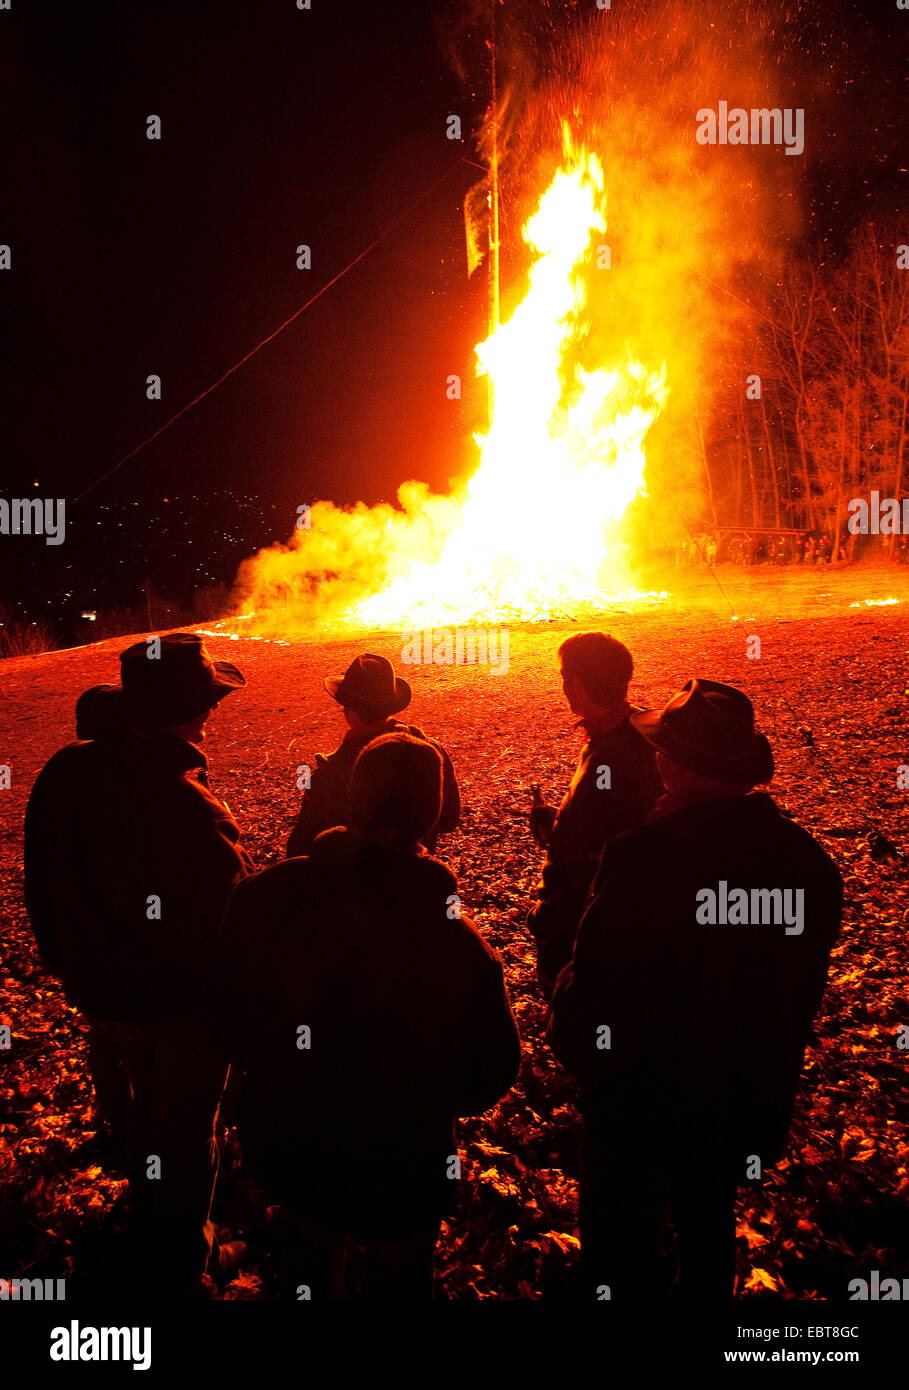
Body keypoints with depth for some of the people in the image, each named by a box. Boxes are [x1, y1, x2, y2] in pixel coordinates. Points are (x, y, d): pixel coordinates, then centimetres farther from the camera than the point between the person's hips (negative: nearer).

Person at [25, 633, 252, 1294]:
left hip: (99, 993, 6)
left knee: (138, 1112, 31)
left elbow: (41, 888, 1)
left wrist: (72, 968, 15)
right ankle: (180, 1263, 42)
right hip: (181, 1004, -6)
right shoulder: (193, 812, -35)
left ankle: (149, 1232, 56)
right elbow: (229, 925, -23)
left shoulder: (64, 775, -13)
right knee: (185, 1132, 19)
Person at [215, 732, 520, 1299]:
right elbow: (491, 1078, -16)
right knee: (398, 1273, 28)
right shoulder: (456, 945, -32)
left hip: (280, 1146, 3)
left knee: (318, 1248, 33)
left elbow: (230, 1019, -5)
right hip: (396, 1168, -3)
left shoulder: (265, 897, -21)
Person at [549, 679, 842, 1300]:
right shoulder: (808, 858, -12)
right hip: (751, 1098, 5)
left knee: (622, 1238, 18)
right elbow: (805, 992, 2)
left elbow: (600, 987, -24)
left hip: (646, 1098, -5)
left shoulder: (646, 857, -31)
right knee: (711, 1227, 30)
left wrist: (578, 1052, -3)